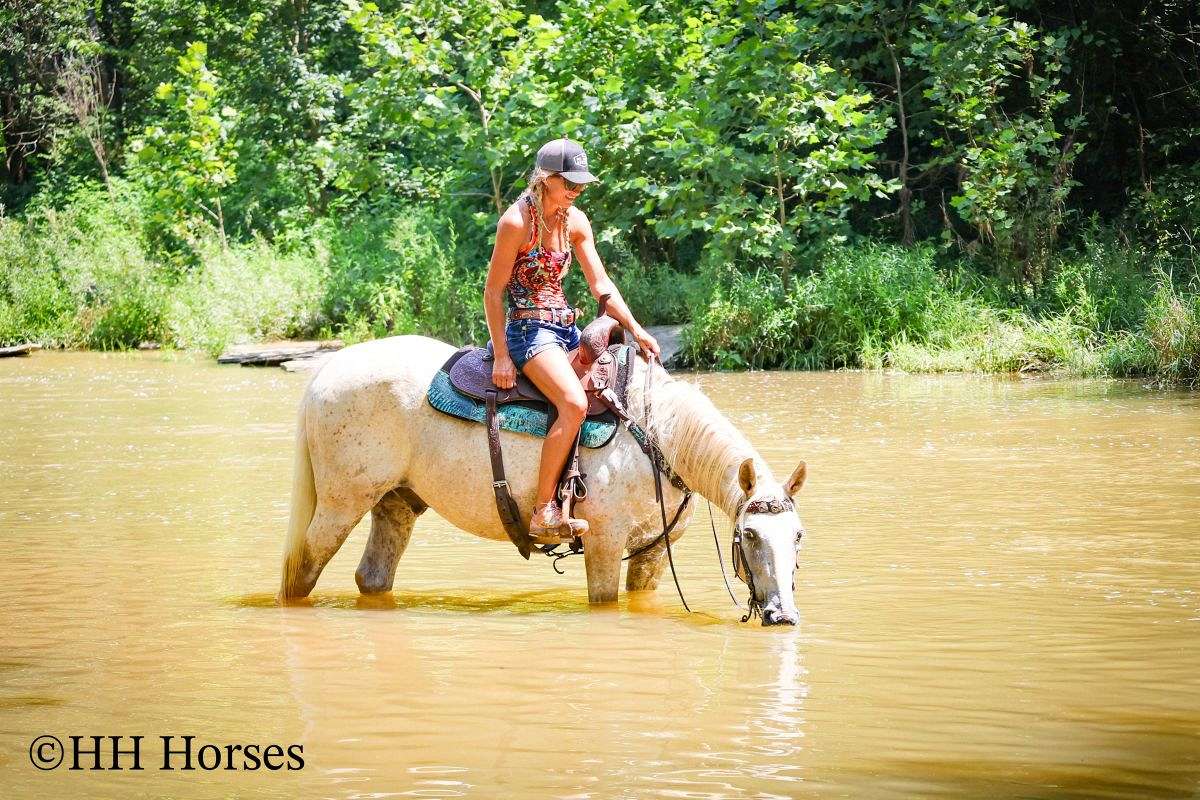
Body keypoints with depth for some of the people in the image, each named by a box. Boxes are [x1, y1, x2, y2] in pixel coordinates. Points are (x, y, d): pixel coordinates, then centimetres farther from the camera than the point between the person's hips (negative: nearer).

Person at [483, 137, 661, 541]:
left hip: (566, 328, 9)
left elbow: (600, 284, 9)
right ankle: (544, 511, -28)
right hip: (528, 329, -9)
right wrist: (501, 355, -16)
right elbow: (493, 292, -12)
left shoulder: (576, 221, 8)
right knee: (574, 404, -30)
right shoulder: (517, 221, -14)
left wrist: (635, 330, -2)